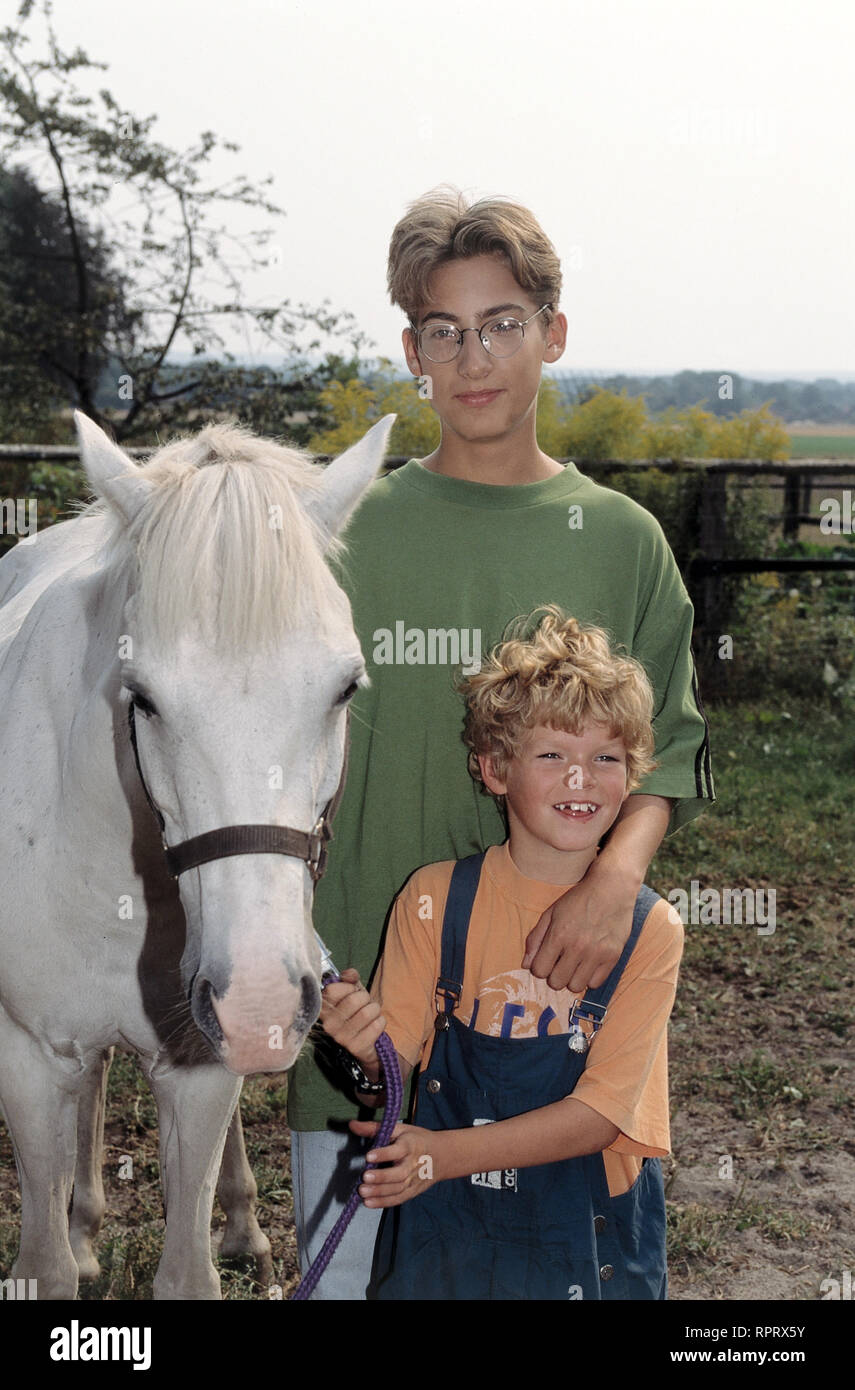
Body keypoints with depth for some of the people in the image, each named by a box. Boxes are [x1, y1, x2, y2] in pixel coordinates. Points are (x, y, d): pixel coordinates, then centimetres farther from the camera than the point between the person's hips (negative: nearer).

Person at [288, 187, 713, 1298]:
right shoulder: (350, 534, 0)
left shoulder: (620, 540, 3)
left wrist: (618, 873, -17)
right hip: (364, 975, 0)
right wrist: (313, 980, -7)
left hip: (558, 981, 1)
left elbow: (672, 744, 2)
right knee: (349, 1264, 10)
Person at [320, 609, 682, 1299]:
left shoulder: (650, 928, -11)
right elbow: (399, 1055, -6)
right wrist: (371, 1051, -29)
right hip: (446, 1225, 1)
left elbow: (602, 1112, -16)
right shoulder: (435, 899, -8)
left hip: (591, 1232, -1)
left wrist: (447, 1152, -27)